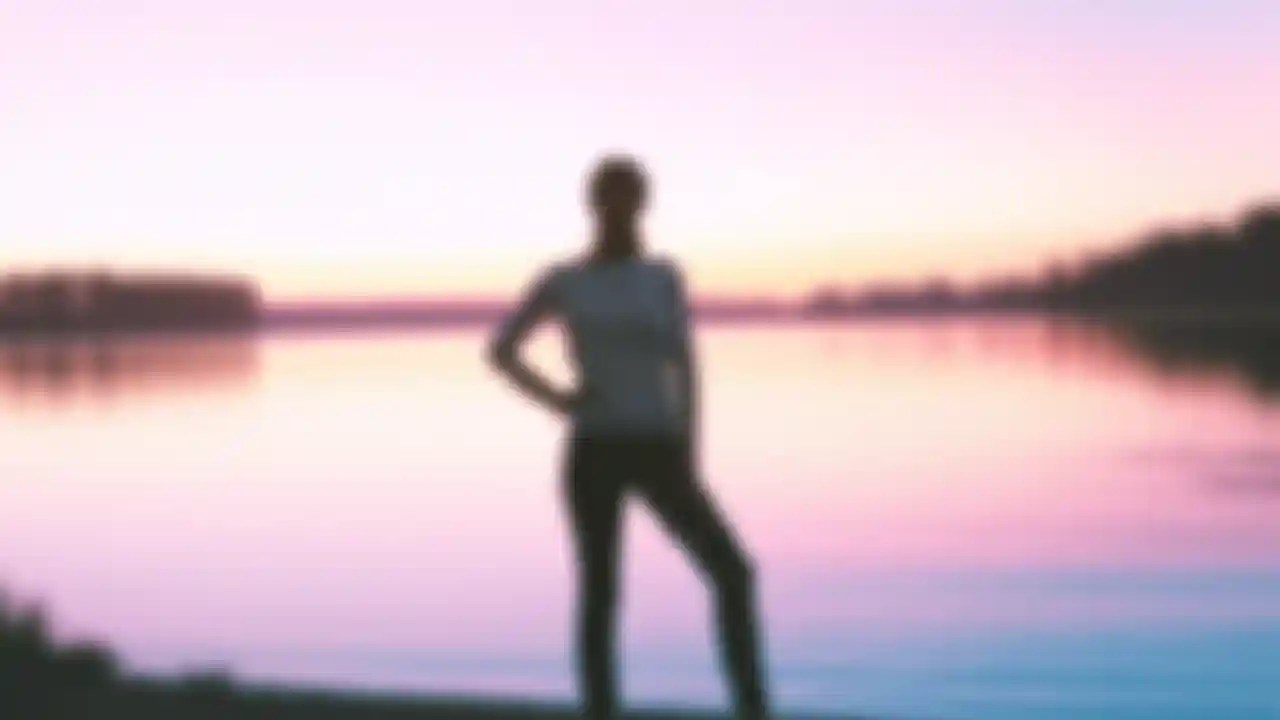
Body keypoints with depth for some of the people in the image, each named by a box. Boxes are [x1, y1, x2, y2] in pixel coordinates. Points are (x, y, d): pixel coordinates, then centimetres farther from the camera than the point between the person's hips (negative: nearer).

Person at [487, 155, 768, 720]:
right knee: (599, 595, -1)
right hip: (595, 454, -1)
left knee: (733, 572, -11)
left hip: (658, 453, 2)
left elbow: (684, 370, 5)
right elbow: (500, 351, 11)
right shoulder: (562, 281, 4)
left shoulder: (663, 277, 9)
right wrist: (557, 401, -5)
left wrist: (689, 460, -4)